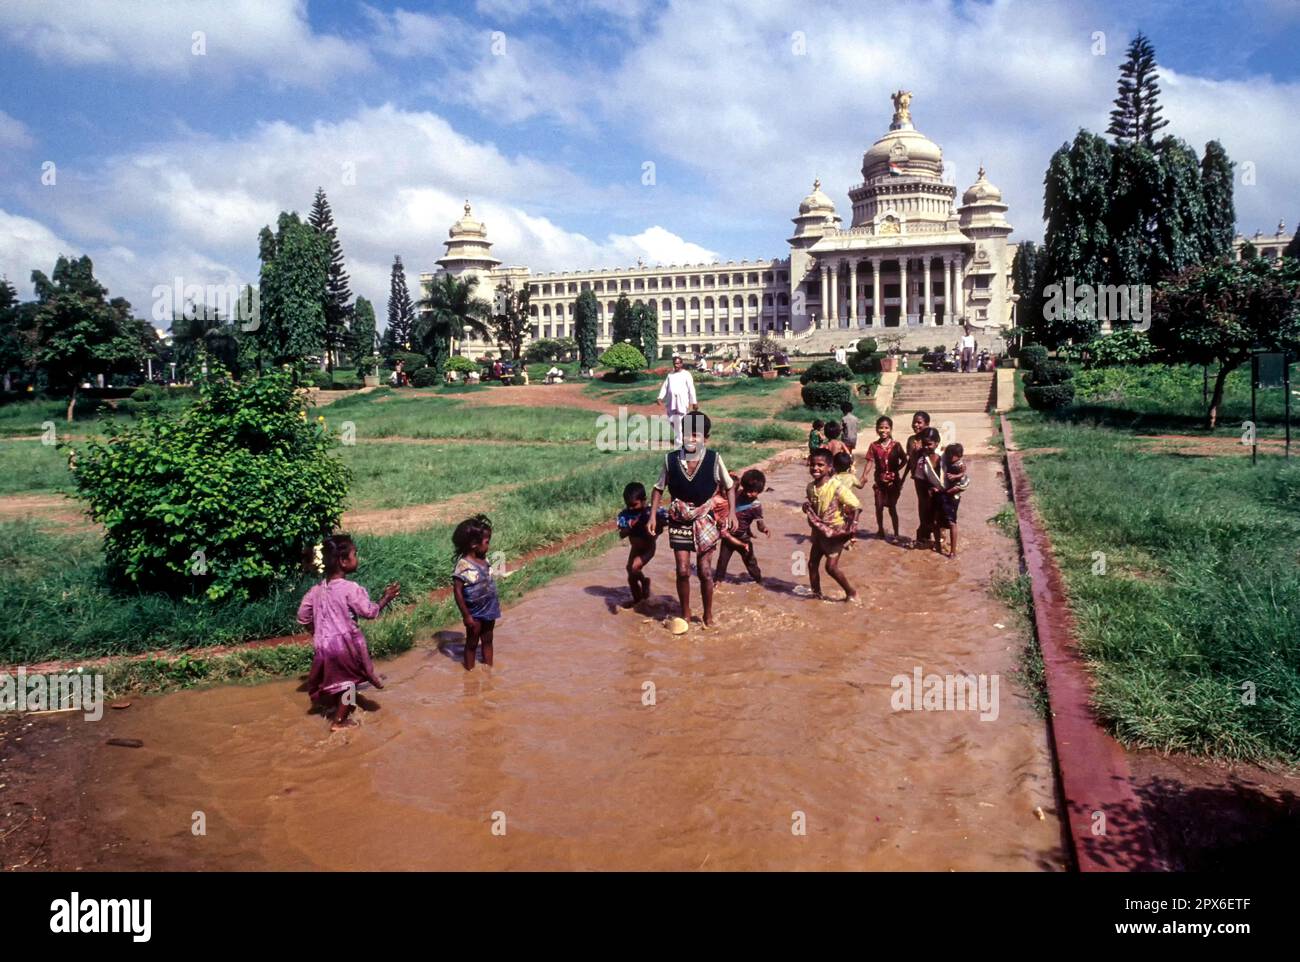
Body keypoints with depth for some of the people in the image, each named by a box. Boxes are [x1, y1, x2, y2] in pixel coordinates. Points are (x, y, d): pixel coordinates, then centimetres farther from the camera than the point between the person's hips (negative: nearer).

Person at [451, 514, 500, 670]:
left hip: (489, 610, 7)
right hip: (475, 613, -7)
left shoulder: (484, 560, -1)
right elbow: (458, 591, -21)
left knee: (487, 641, 19)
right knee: (472, 643, 10)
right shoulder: (463, 565, -23)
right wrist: (466, 615, -19)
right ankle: (470, 673, 23)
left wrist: (495, 605, 15)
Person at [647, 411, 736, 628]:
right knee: (682, 570, 0)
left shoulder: (714, 459, -11)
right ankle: (685, 614, 20)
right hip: (679, 521, 1)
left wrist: (732, 512, -8)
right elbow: (659, 488, 3)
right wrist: (653, 516, -4)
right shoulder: (670, 460, -8)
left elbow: (729, 486, 3)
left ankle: (708, 615, 21)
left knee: (705, 571, 1)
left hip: (704, 521, -1)